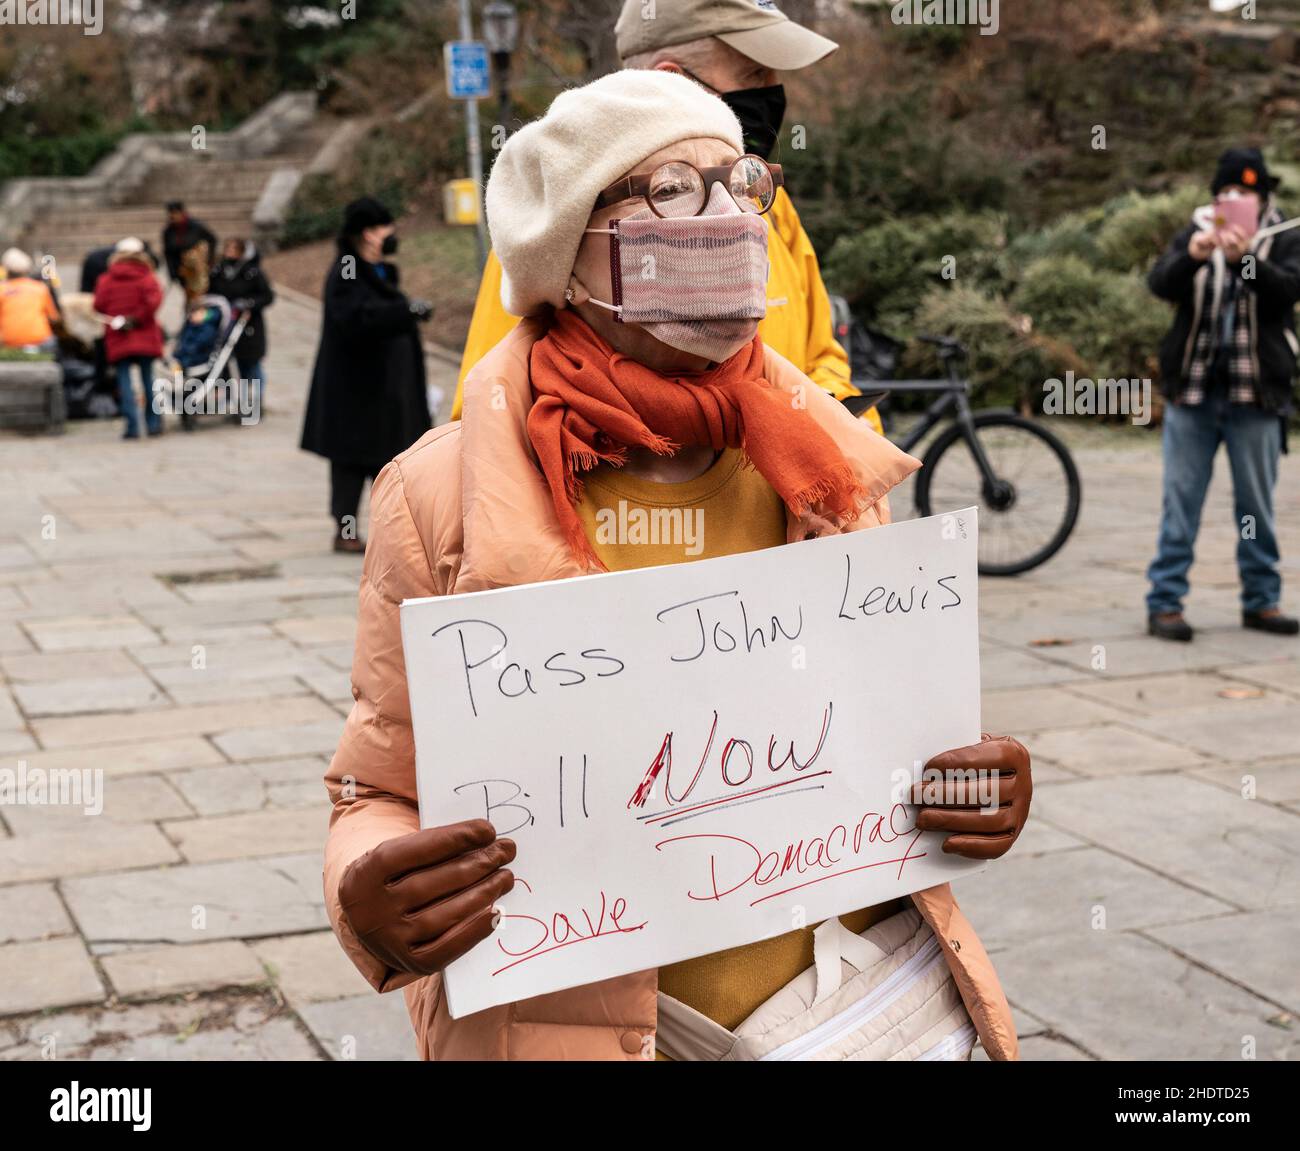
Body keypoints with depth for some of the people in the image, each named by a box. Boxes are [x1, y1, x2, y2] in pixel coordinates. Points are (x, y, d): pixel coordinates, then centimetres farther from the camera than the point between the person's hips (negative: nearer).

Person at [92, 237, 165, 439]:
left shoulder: (106, 280, 2)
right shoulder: (147, 278, -2)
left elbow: (99, 305, -5)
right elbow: (153, 301, -17)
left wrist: (114, 318, 12)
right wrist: (137, 318, -8)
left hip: (117, 340, 0)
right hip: (145, 337, 0)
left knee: (125, 381, 1)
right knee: (148, 378, 11)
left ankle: (132, 425, -8)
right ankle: (154, 423, 12)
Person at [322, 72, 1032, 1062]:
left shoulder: (820, 470, 0)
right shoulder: (447, 497, -12)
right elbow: (381, 794, -4)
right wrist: (369, 900, -25)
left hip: (835, 1008, 4)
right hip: (572, 1027, -3)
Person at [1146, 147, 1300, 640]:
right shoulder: (1197, 233, 9)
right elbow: (1160, 283, -6)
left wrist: (1244, 258, -31)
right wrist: (1192, 256, -26)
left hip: (1254, 395, 0)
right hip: (1192, 390, 1)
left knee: (1257, 505, 8)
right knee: (1180, 502, 1)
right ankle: (1164, 602, 4)